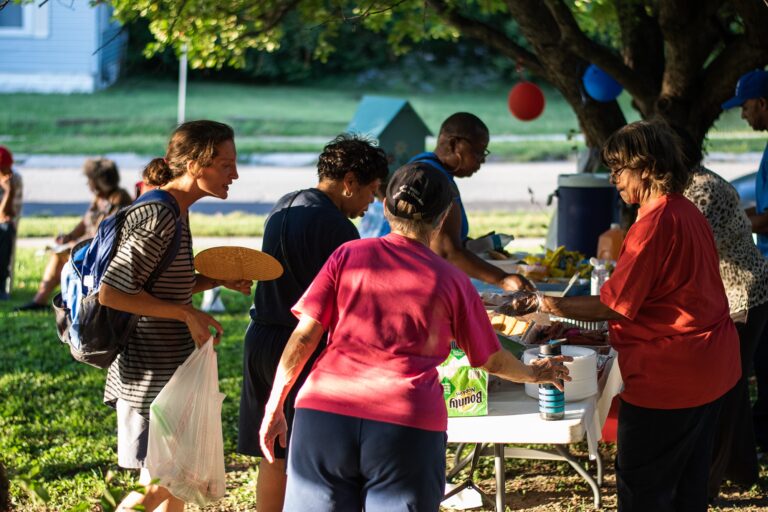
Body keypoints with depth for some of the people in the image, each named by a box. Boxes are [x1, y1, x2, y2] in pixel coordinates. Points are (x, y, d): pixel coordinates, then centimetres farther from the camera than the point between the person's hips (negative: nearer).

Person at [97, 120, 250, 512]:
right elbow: (111, 293, -25)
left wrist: (218, 279, 5)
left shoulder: (174, 211, 9)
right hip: (150, 375, -10)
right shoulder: (159, 218, -21)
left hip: (169, 369, 10)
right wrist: (187, 314, -22)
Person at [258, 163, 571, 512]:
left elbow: (304, 336, 3)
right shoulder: (452, 280, 8)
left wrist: (274, 407, 10)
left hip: (323, 412, 1)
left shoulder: (349, 254, 8)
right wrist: (535, 373, 39)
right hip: (408, 425, -1)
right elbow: (492, 361, 19)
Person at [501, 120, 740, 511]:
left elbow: (612, 305, -19)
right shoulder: (687, 212, 10)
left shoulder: (655, 223, -20)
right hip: (712, 367, 10)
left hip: (670, 374, -10)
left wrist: (545, 304, -11)